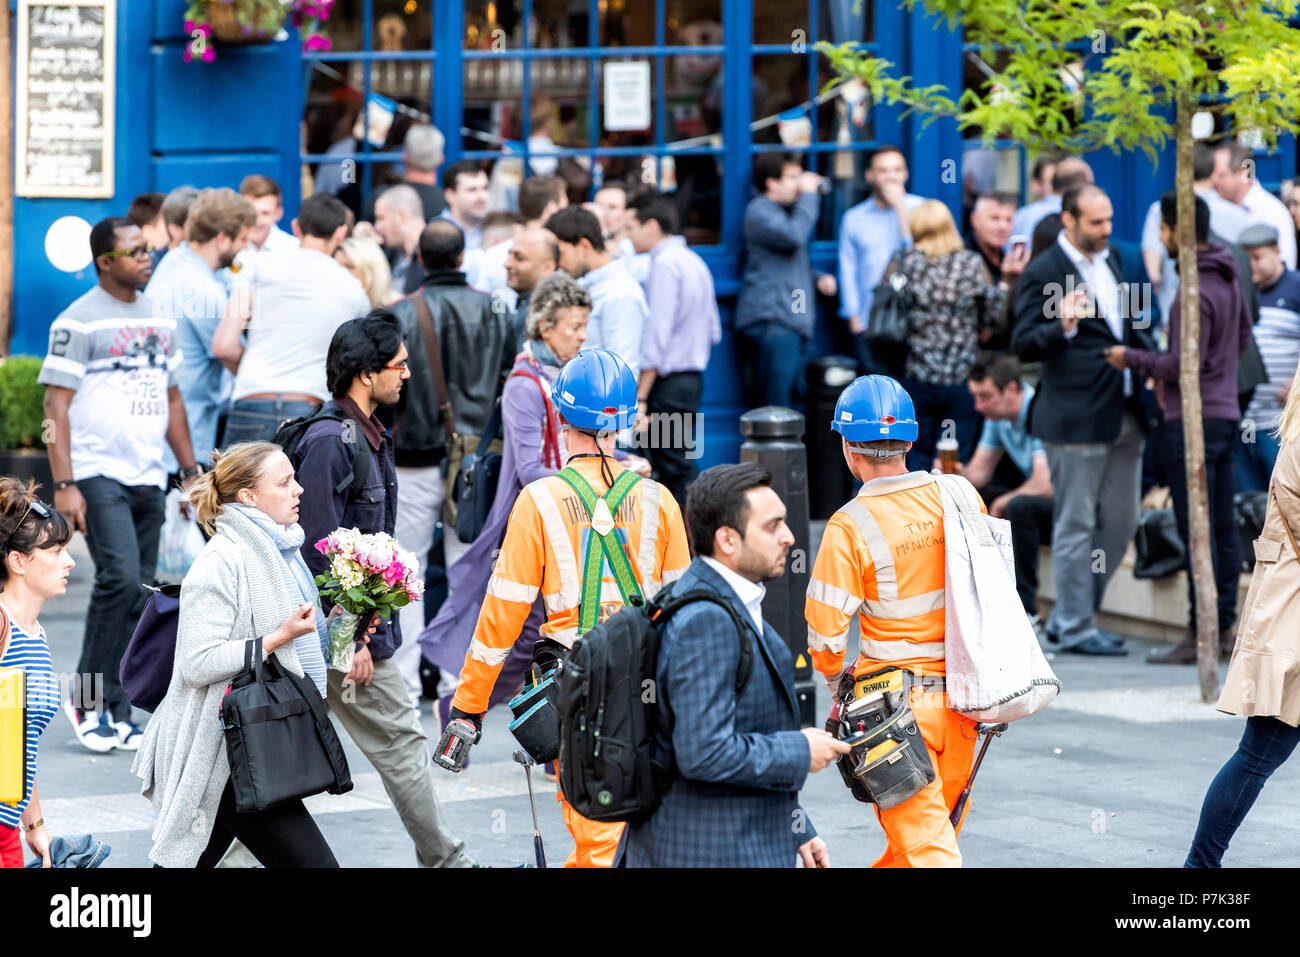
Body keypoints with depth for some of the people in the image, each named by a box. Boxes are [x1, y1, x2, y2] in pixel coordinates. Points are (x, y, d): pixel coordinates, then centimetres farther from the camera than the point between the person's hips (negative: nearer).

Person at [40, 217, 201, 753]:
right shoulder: (79, 321, -5)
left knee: (138, 598, 5)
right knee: (120, 579, -18)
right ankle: (88, 699, -5)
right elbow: (56, 405, -7)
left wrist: (190, 471, 18)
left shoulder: (159, 319, 16)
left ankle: (115, 713, 11)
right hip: (99, 475, -7)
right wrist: (64, 485, -14)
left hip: (149, 481, 7)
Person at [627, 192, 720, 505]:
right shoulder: (693, 261, 15)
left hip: (669, 382, -9)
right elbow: (714, 332, 18)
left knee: (671, 470, -6)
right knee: (682, 465, 12)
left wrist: (640, 397, -18)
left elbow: (657, 335, -18)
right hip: (693, 378, 9)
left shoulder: (665, 264, -13)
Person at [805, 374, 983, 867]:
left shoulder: (850, 526, -14)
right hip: (960, 697, 5)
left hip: (893, 702, -5)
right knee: (934, 825, 20)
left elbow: (825, 628, -11)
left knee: (926, 846, -3)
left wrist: (835, 679, 10)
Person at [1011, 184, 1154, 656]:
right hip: (1075, 417, -8)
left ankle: (1068, 617, 22)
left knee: (1120, 523, 11)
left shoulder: (1108, 260, 14)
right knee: (1076, 526, -2)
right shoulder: (1043, 272, -10)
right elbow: (1023, 344, -13)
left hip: (1124, 415, 8)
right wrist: (1062, 328, -30)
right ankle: (1075, 628, 6)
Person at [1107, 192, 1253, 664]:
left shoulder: (1194, 292, -20)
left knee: (1197, 530, -6)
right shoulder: (1228, 278, 9)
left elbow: (1186, 364, -20)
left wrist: (1132, 359, -5)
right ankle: (1224, 628, 15)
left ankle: (1201, 634, -4)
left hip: (1194, 419, -9)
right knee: (1223, 526, 11)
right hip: (1225, 412, 9)